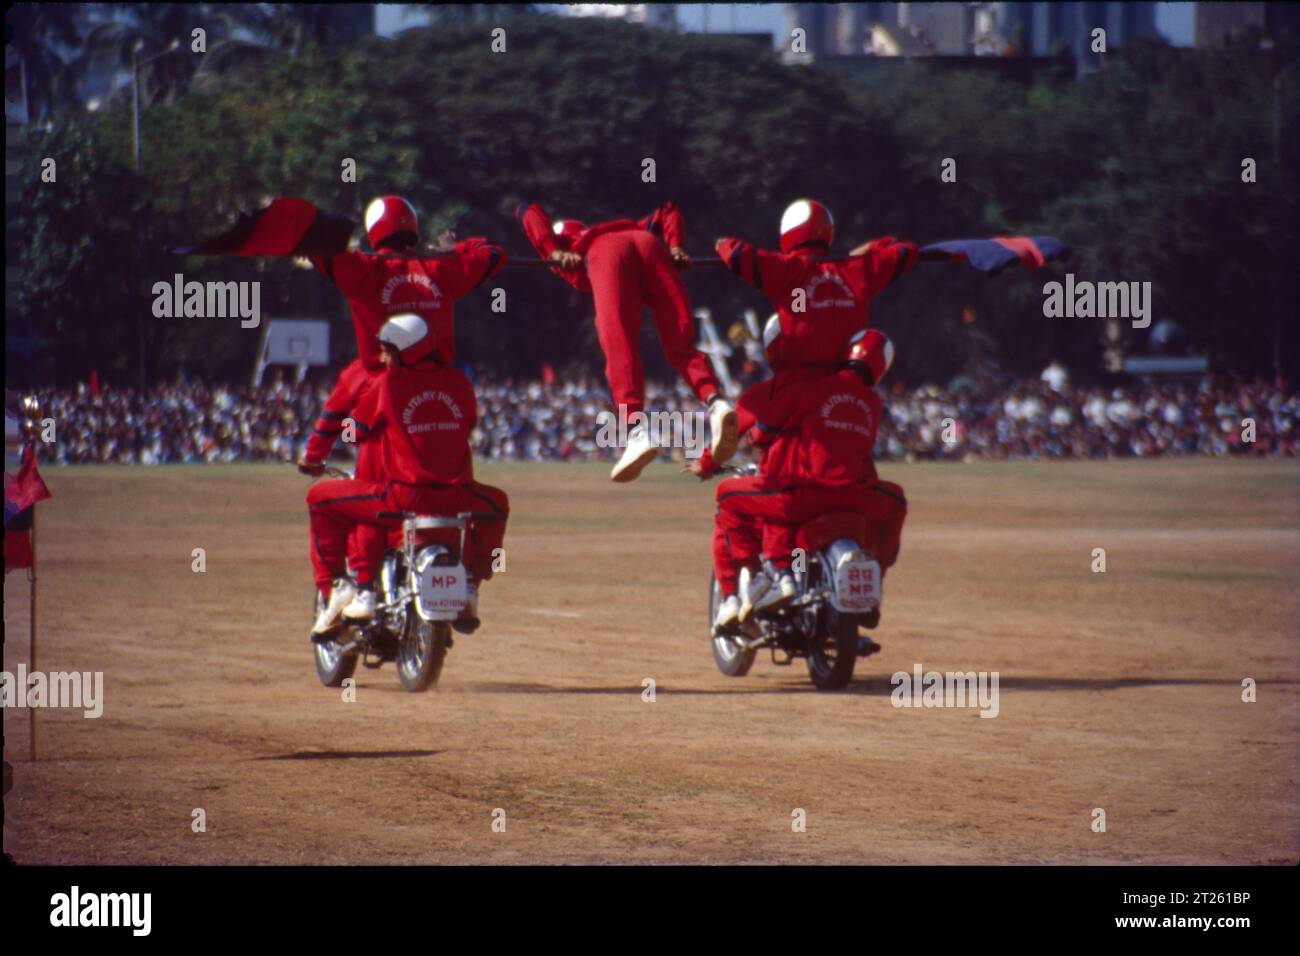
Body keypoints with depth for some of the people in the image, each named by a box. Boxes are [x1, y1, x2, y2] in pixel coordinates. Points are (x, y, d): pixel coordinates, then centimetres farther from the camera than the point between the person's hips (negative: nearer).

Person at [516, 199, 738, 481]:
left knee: (619, 348, -13)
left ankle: (636, 431, -33)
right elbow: (667, 211, 40)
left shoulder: (564, 237, 38)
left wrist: (553, 252, 11)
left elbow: (528, 212, 23)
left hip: (604, 255, -3)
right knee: (680, 344, 0)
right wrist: (675, 246, 25)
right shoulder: (634, 227, 47)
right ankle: (715, 402, -27)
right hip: (649, 246, 3)